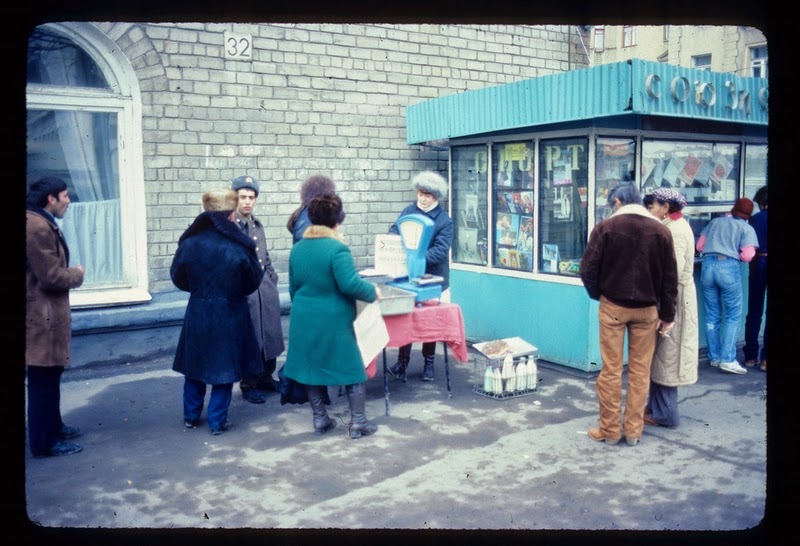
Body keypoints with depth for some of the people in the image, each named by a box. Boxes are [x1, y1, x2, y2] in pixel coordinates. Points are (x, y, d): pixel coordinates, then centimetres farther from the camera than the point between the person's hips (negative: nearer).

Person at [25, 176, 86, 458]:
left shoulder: (41, 223, 12)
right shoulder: (37, 227, -21)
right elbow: (52, 277, -22)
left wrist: (69, 273, 3)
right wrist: (77, 274, -6)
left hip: (45, 314, 11)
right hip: (41, 317, -11)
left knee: (48, 378, 20)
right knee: (43, 381, 0)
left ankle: (52, 427, 34)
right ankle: (44, 442, 11)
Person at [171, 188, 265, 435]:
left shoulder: (189, 242, -8)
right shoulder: (240, 246, -15)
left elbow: (178, 278, 3)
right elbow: (252, 284, -6)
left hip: (197, 312, 3)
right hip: (230, 314, -2)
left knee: (195, 364, 18)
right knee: (225, 366, 10)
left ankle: (191, 416, 30)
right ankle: (217, 421, 16)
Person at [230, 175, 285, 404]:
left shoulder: (257, 225, 12)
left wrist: (272, 278, 14)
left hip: (265, 288, 7)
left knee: (270, 335, 14)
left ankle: (266, 377, 30)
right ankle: (249, 384, 17)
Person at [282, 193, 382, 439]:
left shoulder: (297, 248, 6)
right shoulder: (337, 248, -17)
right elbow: (350, 284, -22)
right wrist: (372, 291, -5)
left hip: (304, 319, 6)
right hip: (332, 321, -6)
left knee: (312, 367, 16)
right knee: (353, 369, 7)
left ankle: (320, 420, 22)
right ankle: (358, 422, 10)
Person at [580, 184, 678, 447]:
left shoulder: (605, 227, -7)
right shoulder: (660, 230, 1)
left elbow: (588, 271, -10)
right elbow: (670, 277, 2)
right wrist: (667, 314, 8)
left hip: (613, 306, -2)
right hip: (647, 309, 2)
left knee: (611, 370, 5)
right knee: (640, 371, 9)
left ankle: (610, 430, 11)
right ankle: (633, 430, 15)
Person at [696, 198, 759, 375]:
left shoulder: (715, 222, 20)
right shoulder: (747, 228, 8)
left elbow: (699, 246, 18)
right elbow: (747, 256, -3)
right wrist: (734, 253, 16)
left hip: (708, 265, 4)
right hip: (728, 267, -4)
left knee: (712, 315, 11)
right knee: (733, 315, 4)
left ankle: (714, 357, 18)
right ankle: (727, 359, -3)